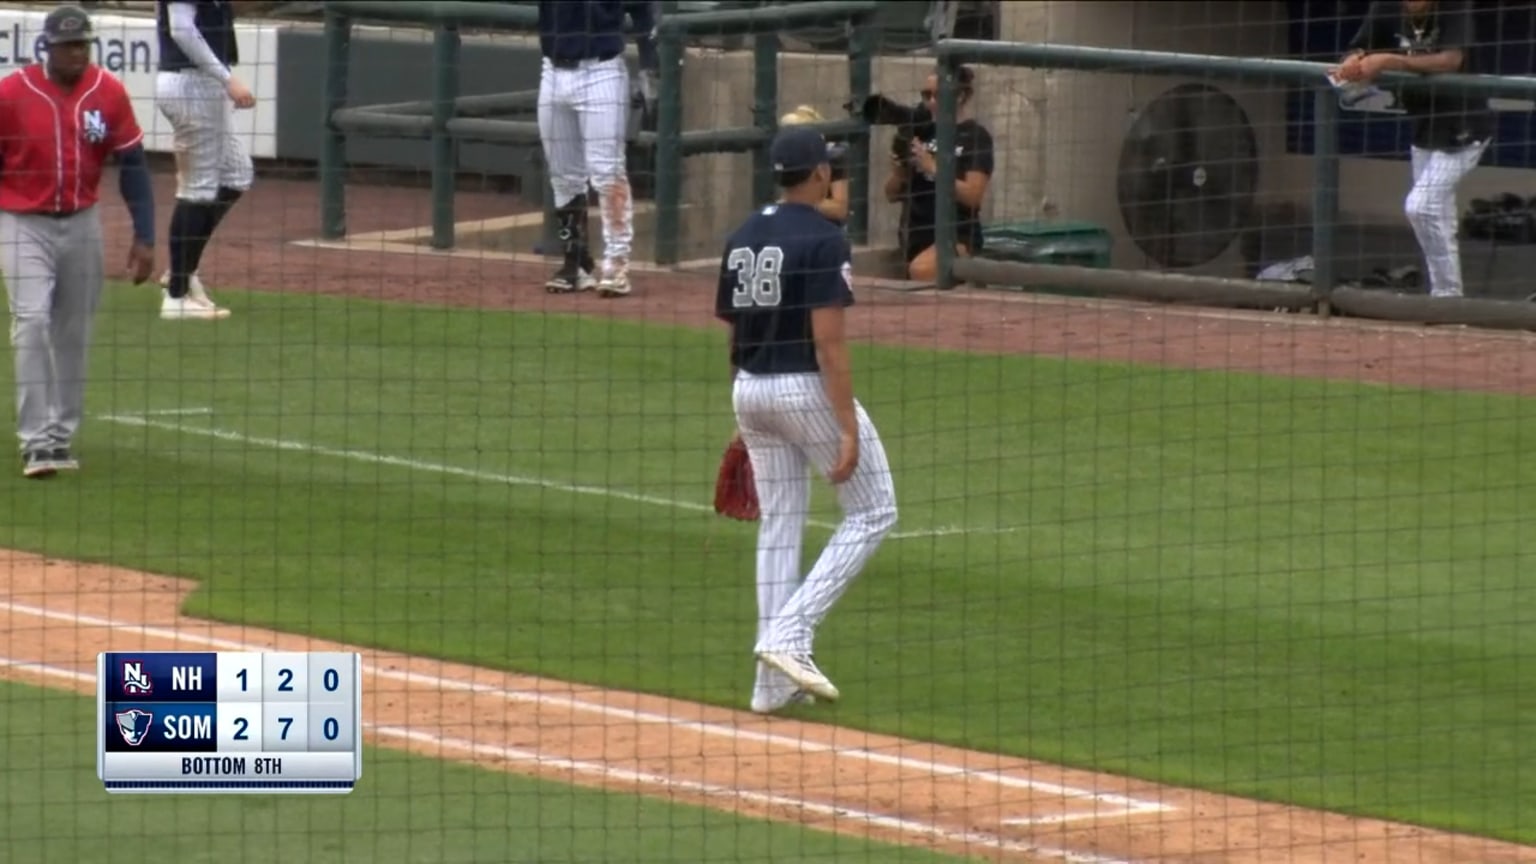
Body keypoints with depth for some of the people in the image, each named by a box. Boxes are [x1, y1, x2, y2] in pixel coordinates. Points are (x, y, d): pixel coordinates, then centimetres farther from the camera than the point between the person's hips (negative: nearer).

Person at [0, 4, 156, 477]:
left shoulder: (109, 93, -6)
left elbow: (132, 165, 0)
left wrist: (144, 237, -4)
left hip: (82, 224, 3)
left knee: (73, 334, 8)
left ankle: (62, 437, 20)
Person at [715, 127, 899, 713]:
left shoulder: (742, 239, 8)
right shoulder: (822, 240, -14)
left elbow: (733, 334, 13)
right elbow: (828, 341, -20)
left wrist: (746, 420, 22)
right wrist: (848, 428, -19)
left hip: (750, 390, 7)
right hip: (808, 389, -7)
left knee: (778, 524, 13)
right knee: (872, 511, 6)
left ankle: (774, 681, 11)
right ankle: (792, 634, -7)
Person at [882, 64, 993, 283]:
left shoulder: (975, 136, -3)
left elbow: (973, 196, -14)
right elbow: (892, 194, 12)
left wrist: (933, 168, -23)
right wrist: (898, 170, -10)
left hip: (957, 236, -7)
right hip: (915, 236, 7)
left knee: (921, 270, -33)